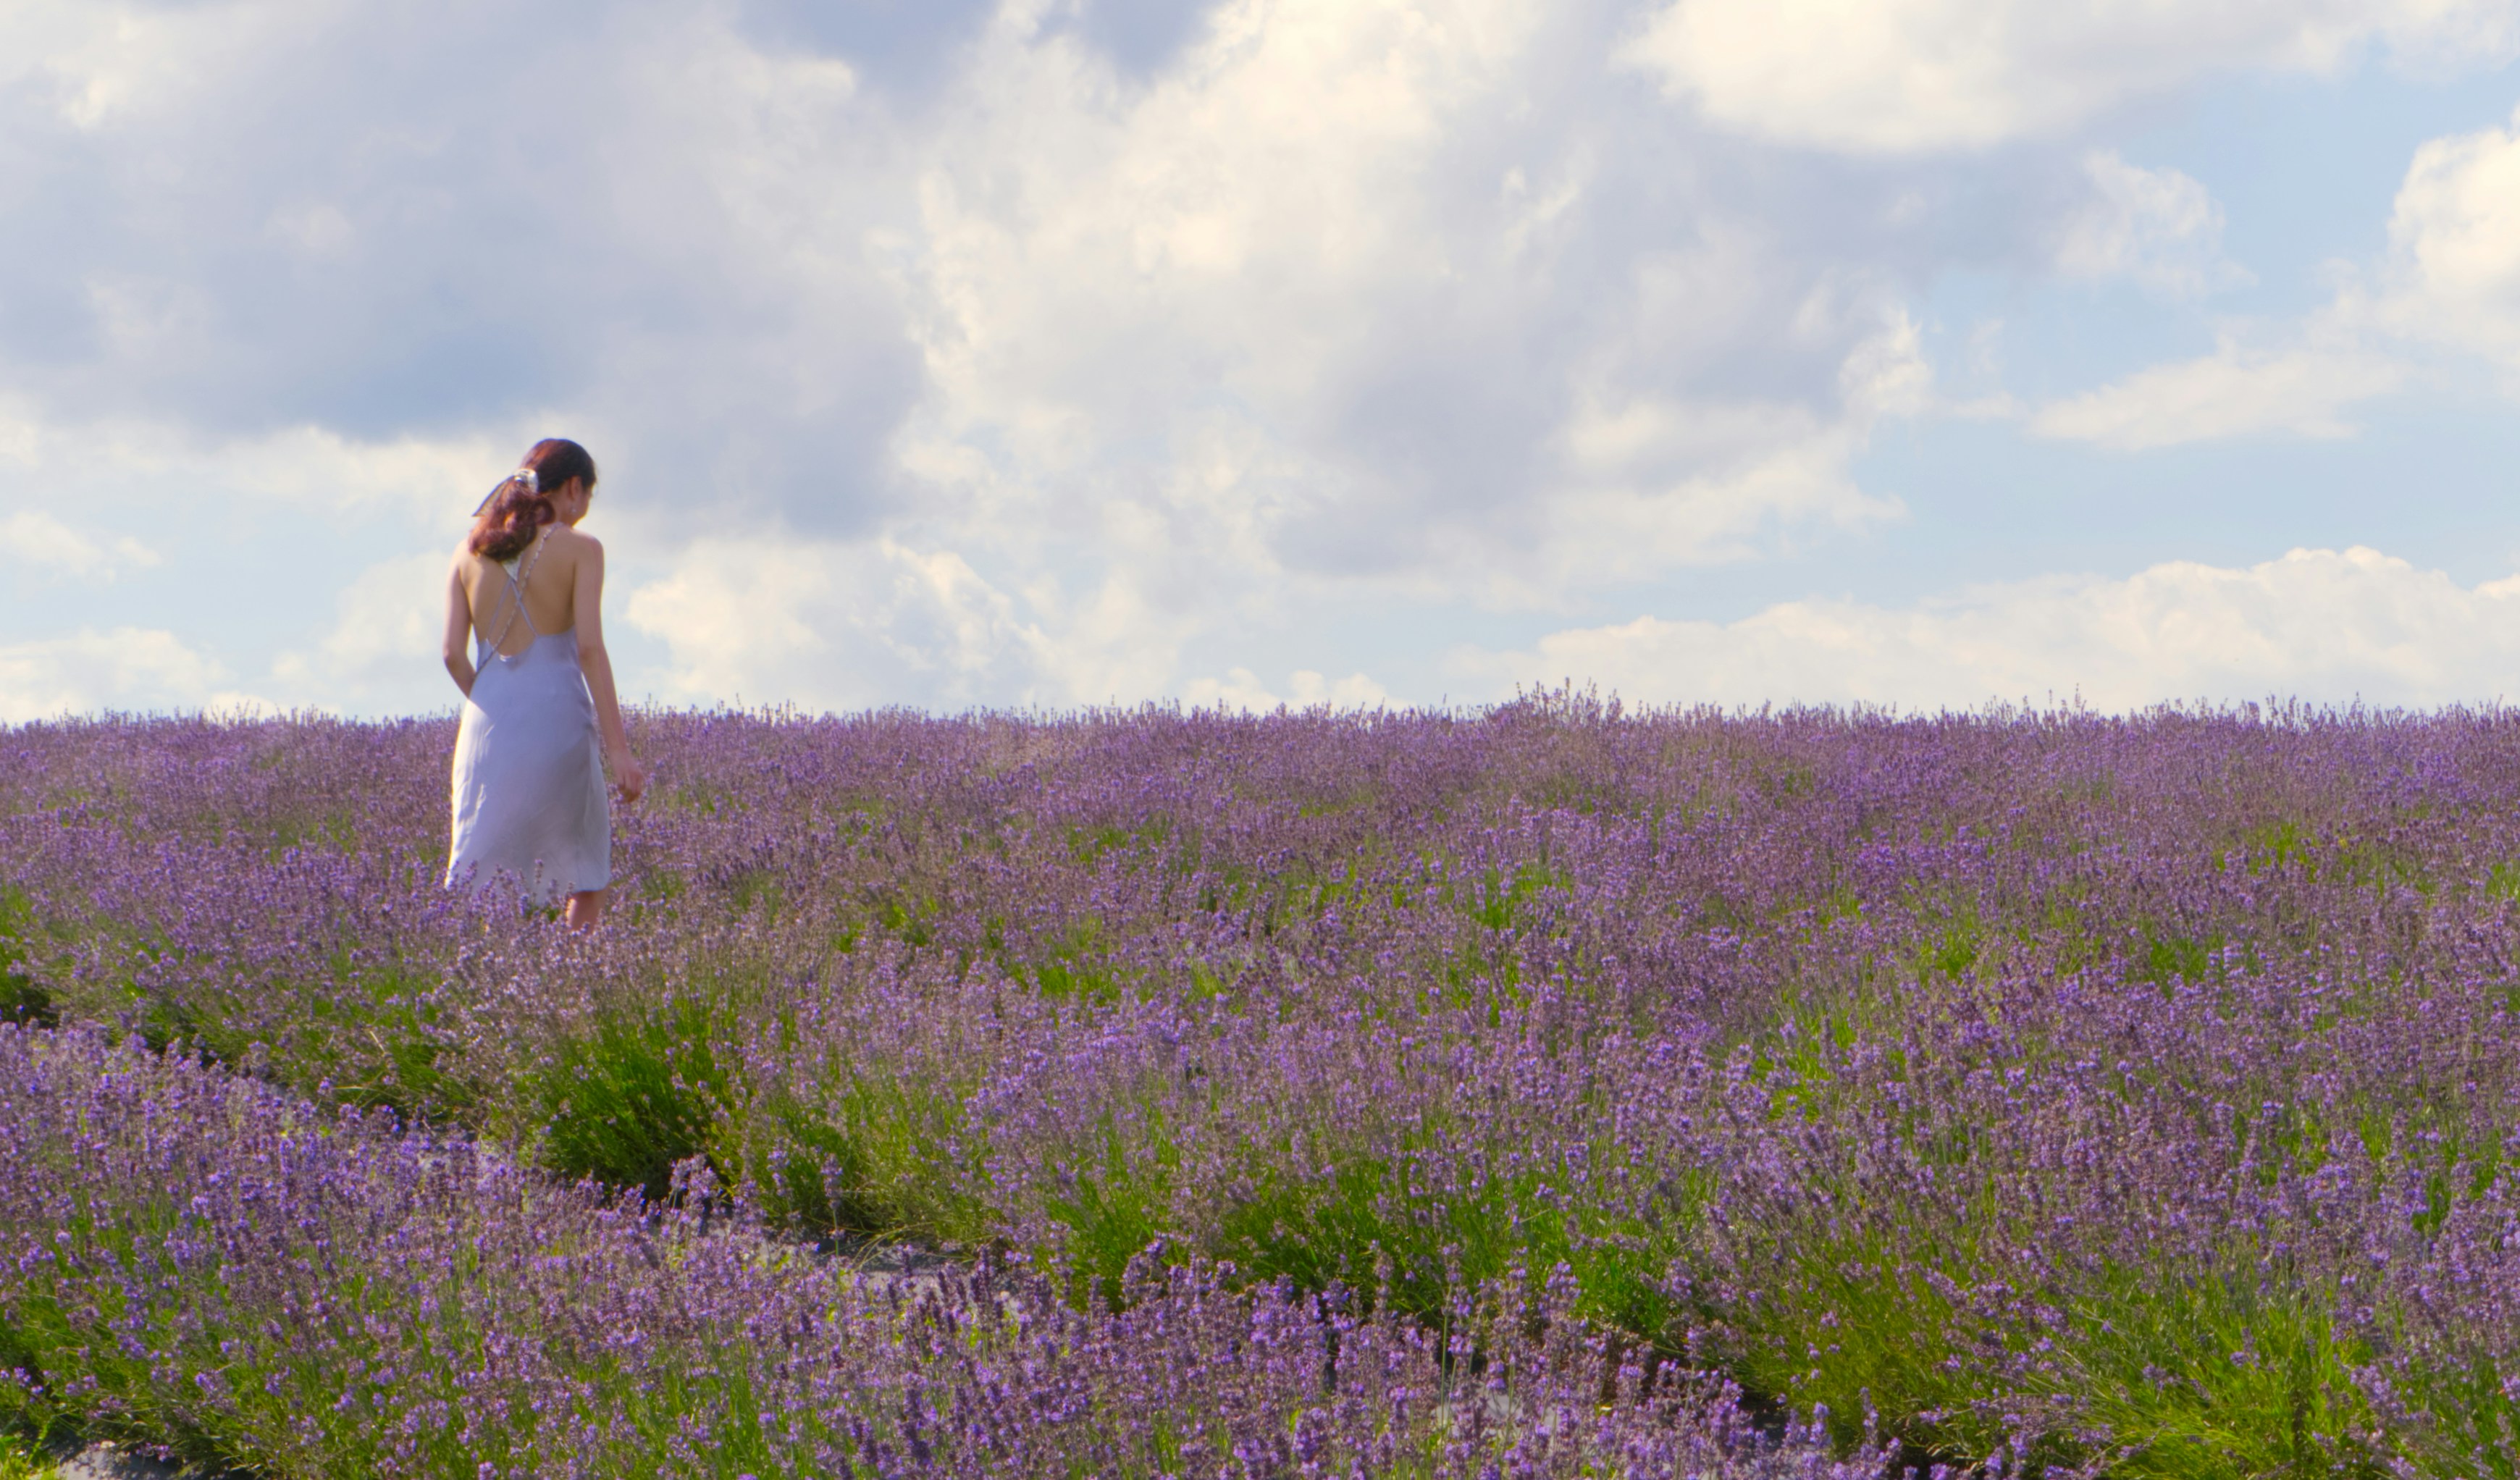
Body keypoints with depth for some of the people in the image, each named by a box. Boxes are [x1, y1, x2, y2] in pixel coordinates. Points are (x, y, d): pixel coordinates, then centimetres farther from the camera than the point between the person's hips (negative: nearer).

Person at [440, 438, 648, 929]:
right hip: (557, 718, -3)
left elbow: (453, 653, 5)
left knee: (475, 874, 6)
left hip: (488, 722, 3)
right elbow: (589, 649, -9)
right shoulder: (579, 549, -1)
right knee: (587, 861, 13)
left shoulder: (470, 551, 10)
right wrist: (619, 749, -10)